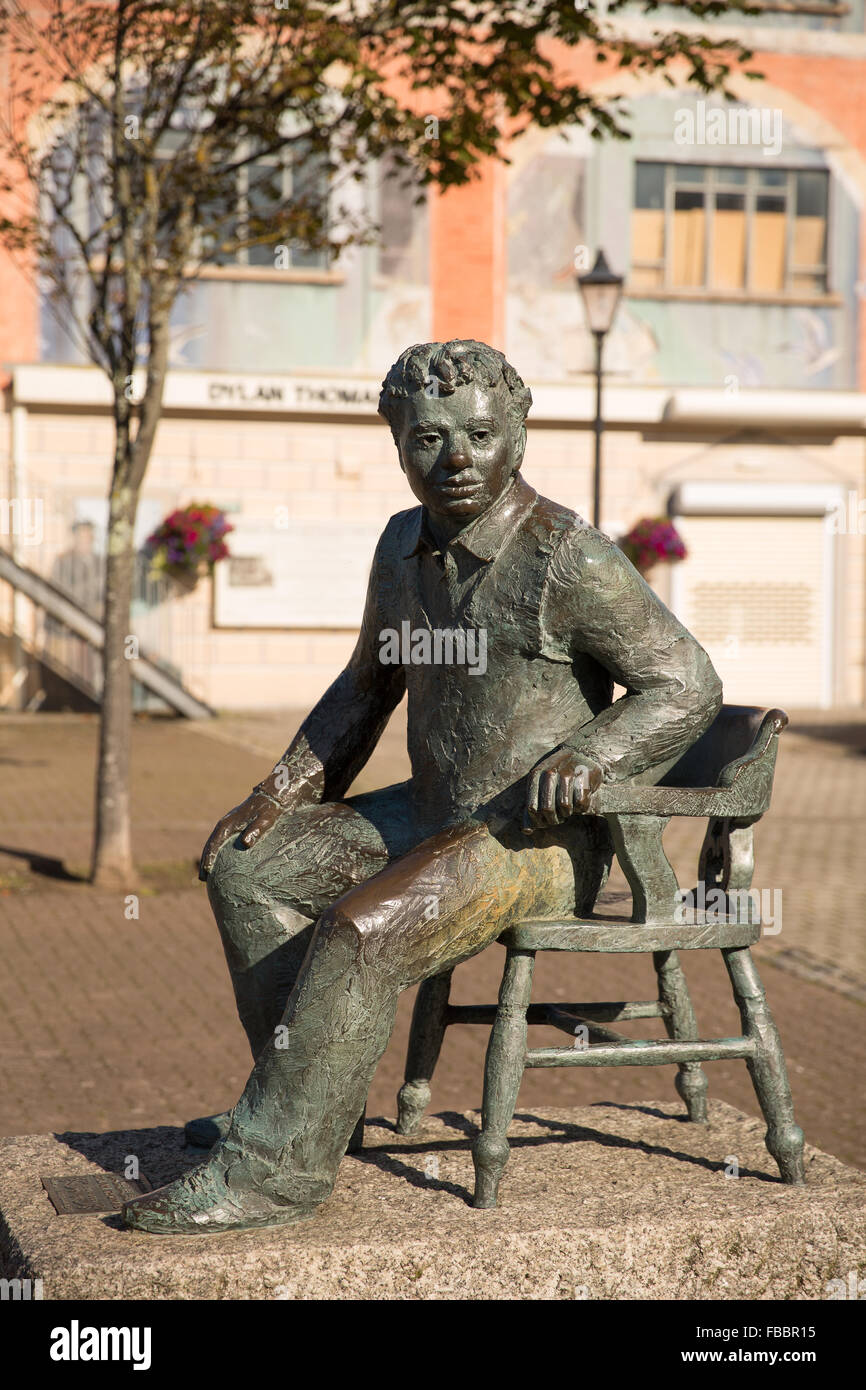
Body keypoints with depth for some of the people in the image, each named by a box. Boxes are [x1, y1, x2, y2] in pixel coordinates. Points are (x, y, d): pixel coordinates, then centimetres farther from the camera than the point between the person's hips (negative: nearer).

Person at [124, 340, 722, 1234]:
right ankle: (316, 1101, 7)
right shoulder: (407, 543, 5)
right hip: (435, 816, 9)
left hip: (540, 839, -8)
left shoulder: (569, 560, -18)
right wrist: (279, 793, 11)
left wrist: (586, 756, -31)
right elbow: (367, 686, 19)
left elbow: (688, 688, -14)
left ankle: (276, 1166, -14)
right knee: (247, 867, 5)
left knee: (361, 933, -27)